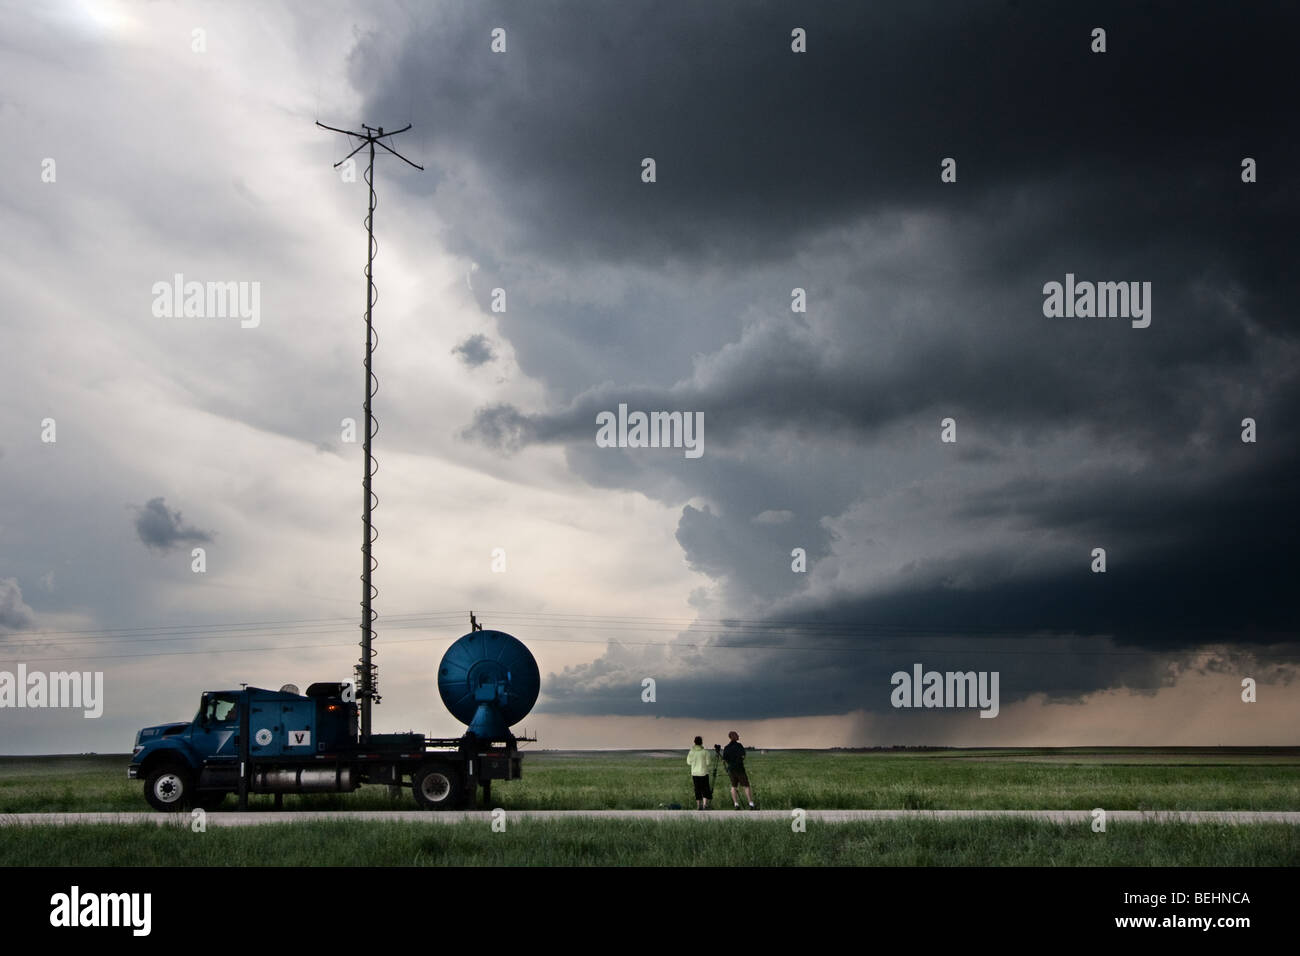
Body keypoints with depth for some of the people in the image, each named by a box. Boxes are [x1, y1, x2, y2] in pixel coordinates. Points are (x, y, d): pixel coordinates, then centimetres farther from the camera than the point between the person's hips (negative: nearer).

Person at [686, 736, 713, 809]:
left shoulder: (691, 752, -2)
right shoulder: (705, 752, -9)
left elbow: (689, 762, 2)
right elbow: (708, 763, -8)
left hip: (695, 773, 3)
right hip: (704, 773, -2)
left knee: (697, 790, 10)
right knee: (705, 789, 4)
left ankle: (698, 805, 11)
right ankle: (705, 804, -7)